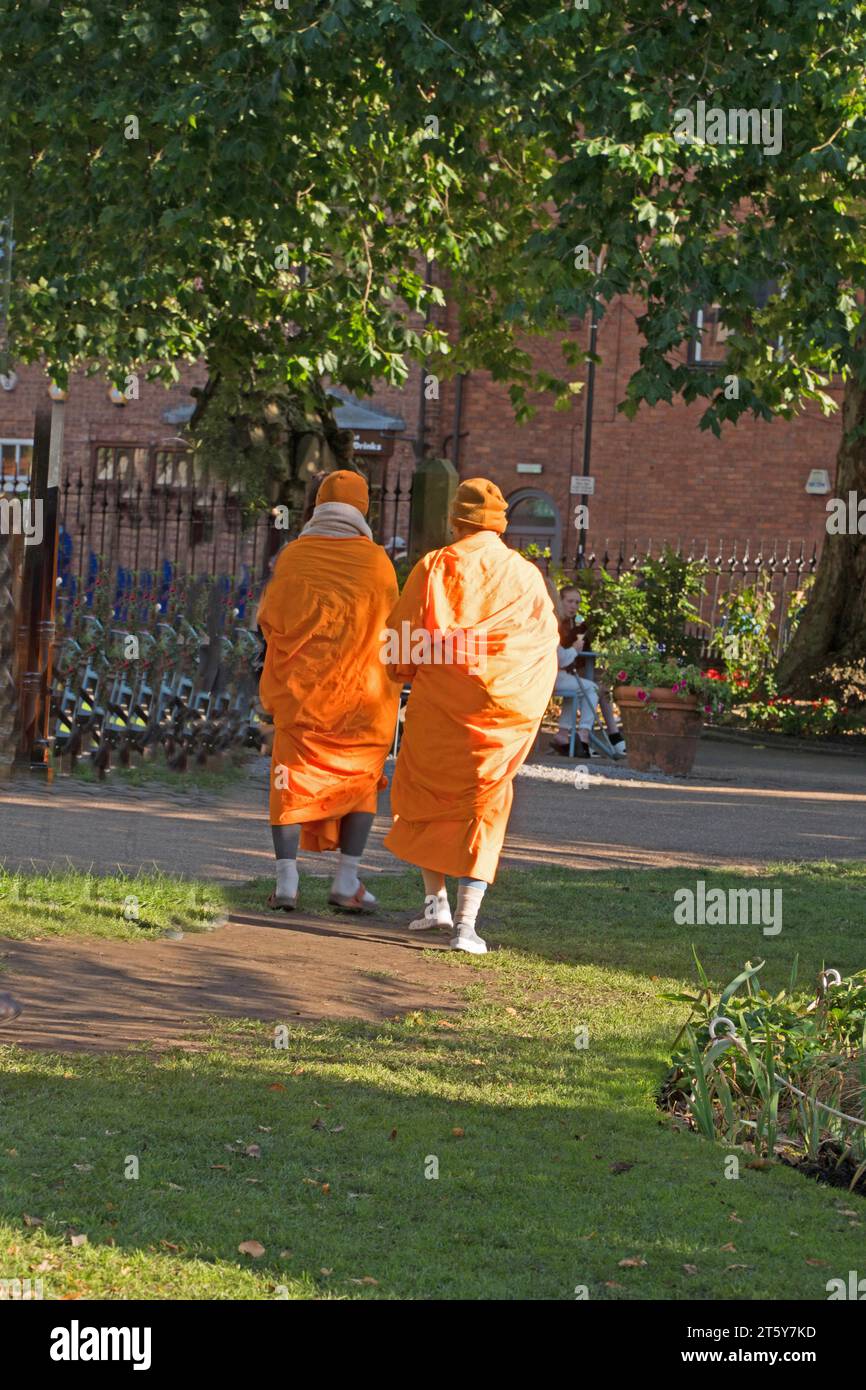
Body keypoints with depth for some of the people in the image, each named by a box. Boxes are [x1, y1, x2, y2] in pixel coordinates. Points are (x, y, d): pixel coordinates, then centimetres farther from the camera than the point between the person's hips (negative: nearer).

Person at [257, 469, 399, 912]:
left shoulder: (293, 555, -3)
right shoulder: (376, 561, -4)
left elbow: (268, 619, 1)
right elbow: (390, 629, 2)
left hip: (300, 691, 0)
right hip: (360, 692, 0)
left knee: (292, 782, 6)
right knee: (361, 780, 13)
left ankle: (286, 879, -4)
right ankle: (347, 879, 7)